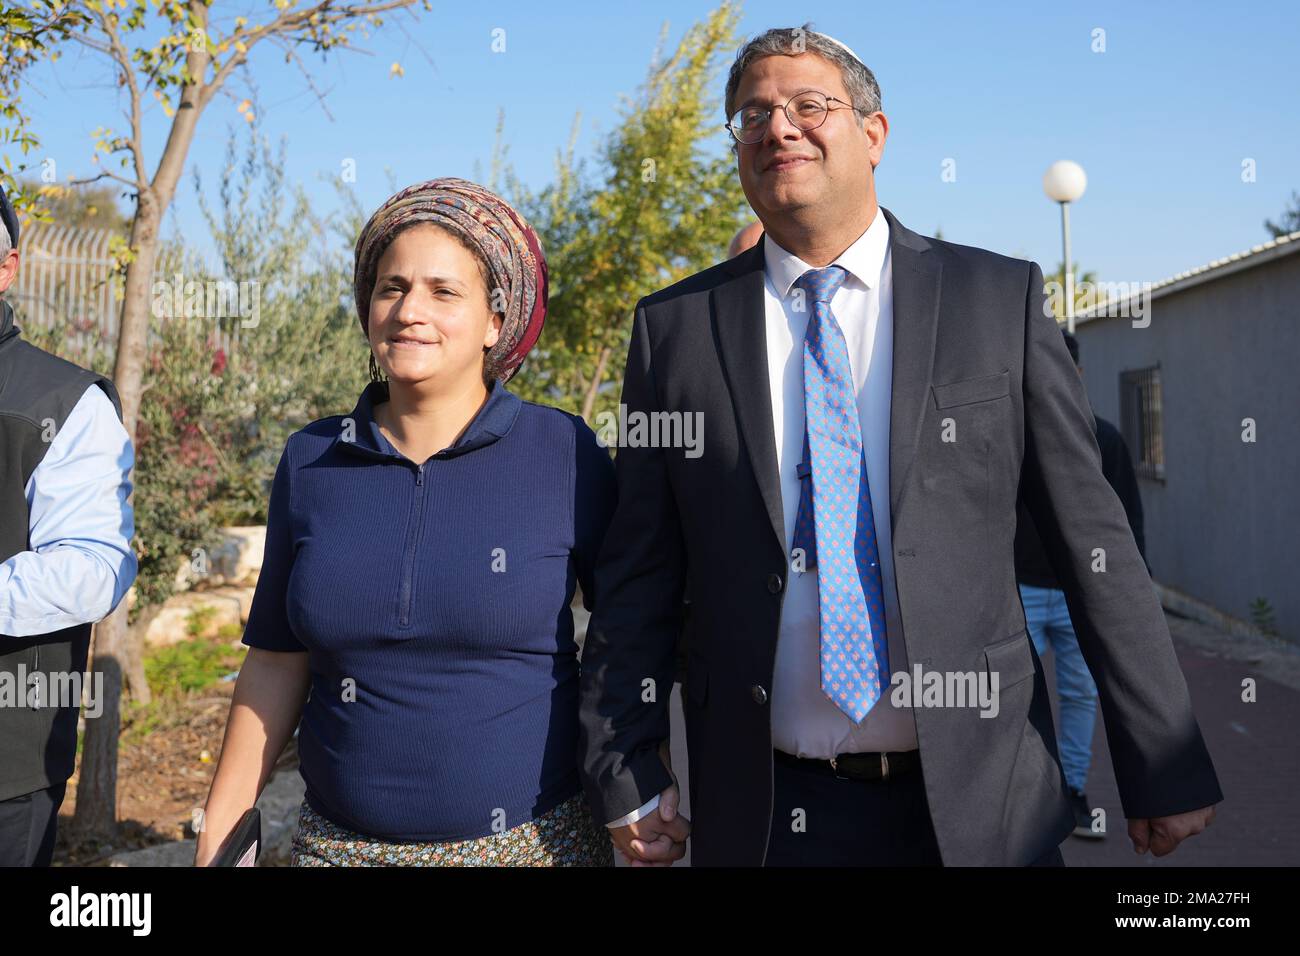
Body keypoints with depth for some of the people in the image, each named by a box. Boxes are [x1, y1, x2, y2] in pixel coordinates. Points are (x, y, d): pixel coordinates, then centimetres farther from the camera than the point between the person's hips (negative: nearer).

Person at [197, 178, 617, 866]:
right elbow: (276, 664, 6)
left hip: (533, 837, -2)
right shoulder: (309, 461, 0)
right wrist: (218, 831, 4)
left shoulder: (564, 454, -8)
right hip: (339, 841, 3)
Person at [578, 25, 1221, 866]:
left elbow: (1093, 542, -1)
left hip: (978, 799, 0)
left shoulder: (1002, 299, -1)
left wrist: (1167, 771, 0)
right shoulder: (675, 327, 1)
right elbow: (638, 576, 2)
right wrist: (625, 773, -1)